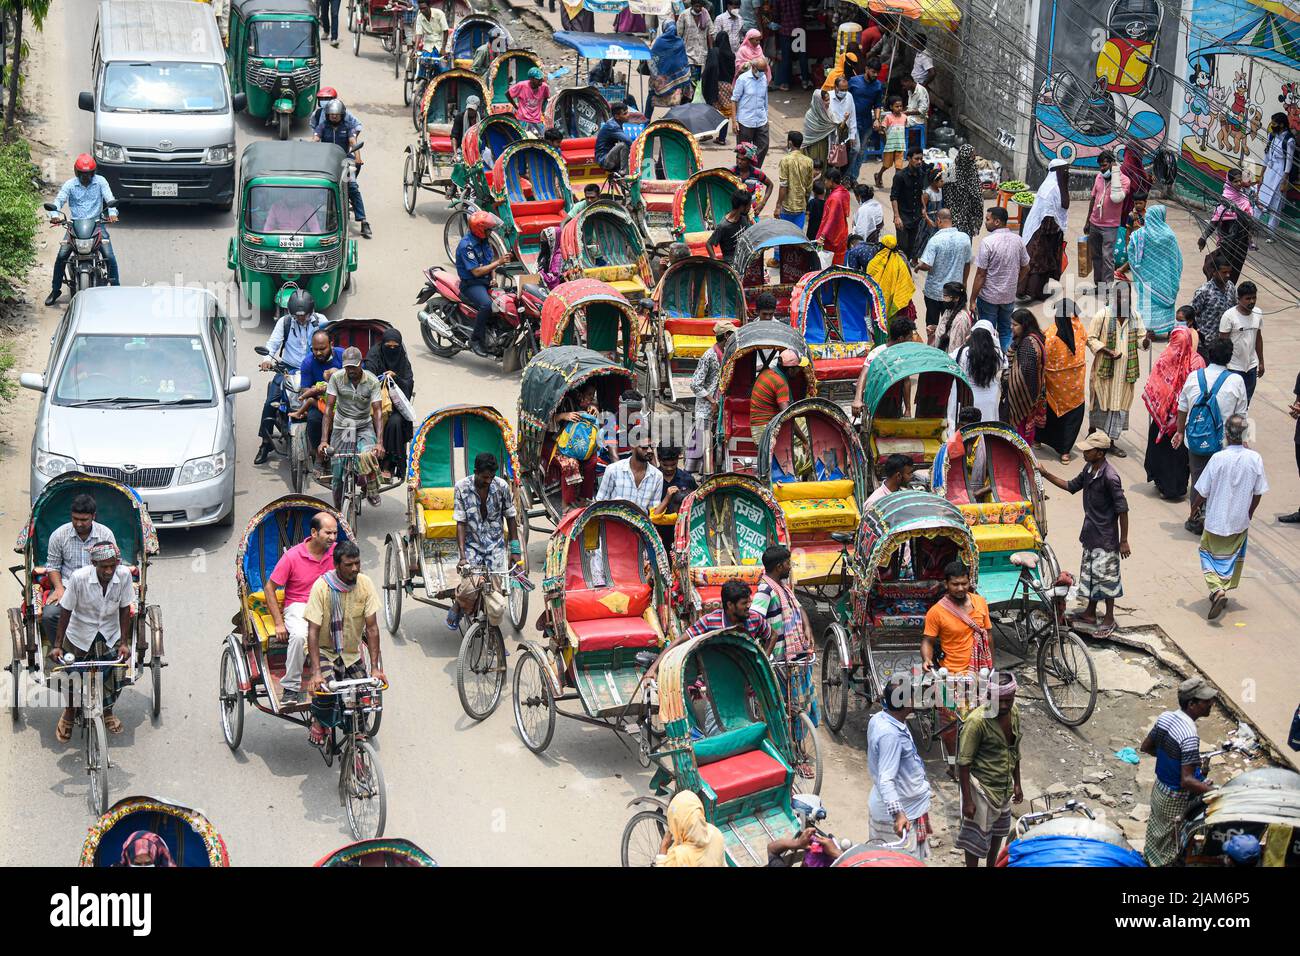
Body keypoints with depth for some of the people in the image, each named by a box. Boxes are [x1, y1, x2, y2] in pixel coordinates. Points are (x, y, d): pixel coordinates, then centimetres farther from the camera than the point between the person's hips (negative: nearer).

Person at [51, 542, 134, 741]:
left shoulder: (123, 575, -21)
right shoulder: (79, 577, -27)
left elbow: (124, 610, -9)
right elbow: (66, 611, -16)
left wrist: (124, 642, -11)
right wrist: (57, 645, -14)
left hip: (110, 635, 2)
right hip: (80, 636, -2)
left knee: (114, 678, 2)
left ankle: (107, 712, 33)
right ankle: (69, 713, 40)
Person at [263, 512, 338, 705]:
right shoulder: (292, 556, -10)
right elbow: (270, 589, -3)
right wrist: (279, 623, -9)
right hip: (298, 607, -3)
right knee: (299, 635, -37)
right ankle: (291, 688, -22)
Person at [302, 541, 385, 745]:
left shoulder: (365, 584, -11)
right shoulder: (322, 586, -21)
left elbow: (372, 628, -9)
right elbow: (313, 631, -22)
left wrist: (375, 668, -15)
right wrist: (316, 672, -30)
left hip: (352, 653, 3)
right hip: (324, 651, -3)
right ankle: (318, 724, 2)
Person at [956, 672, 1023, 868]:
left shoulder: (1014, 713, -4)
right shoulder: (977, 721, -26)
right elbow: (964, 763, -21)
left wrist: (1016, 784, 16)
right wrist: (967, 800, -21)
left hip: (1004, 786, 7)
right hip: (982, 787, -7)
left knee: (998, 830, 24)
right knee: (977, 835, 5)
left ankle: (991, 866, 44)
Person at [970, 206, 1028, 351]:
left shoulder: (988, 242, -20)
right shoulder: (1017, 240, -3)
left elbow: (980, 275, -18)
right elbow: (1025, 268, 8)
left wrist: (972, 300, -11)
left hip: (988, 297, -5)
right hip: (1009, 296, 5)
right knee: (1006, 331, 19)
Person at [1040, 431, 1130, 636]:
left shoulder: (1110, 477, -24)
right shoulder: (1089, 469, 1)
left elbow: (1122, 510, -20)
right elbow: (1071, 486, 18)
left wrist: (1124, 540, -17)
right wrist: (1046, 475, 9)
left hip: (1105, 538, -8)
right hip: (1090, 533, 8)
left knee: (1105, 576, 2)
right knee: (1089, 573, 18)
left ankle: (1109, 618, 15)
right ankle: (1090, 613, 31)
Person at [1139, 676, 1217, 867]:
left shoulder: (1165, 717, -8)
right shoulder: (1190, 736, -33)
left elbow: (1145, 747, 7)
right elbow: (1187, 781, -33)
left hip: (1158, 788, 8)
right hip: (1175, 799, -8)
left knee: (1156, 833, 28)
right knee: (1168, 846, 13)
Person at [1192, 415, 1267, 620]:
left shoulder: (1218, 458, -22)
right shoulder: (1255, 459, -13)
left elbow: (1201, 493, -14)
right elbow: (1258, 493, -2)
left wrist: (1196, 503, 9)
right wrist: (1249, 515, 15)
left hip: (1216, 520, -3)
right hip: (1240, 522, 3)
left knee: (1209, 554, 13)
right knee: (1233, 556, 23)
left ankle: (1217, 589, -8)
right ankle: (1224, 591, 31)